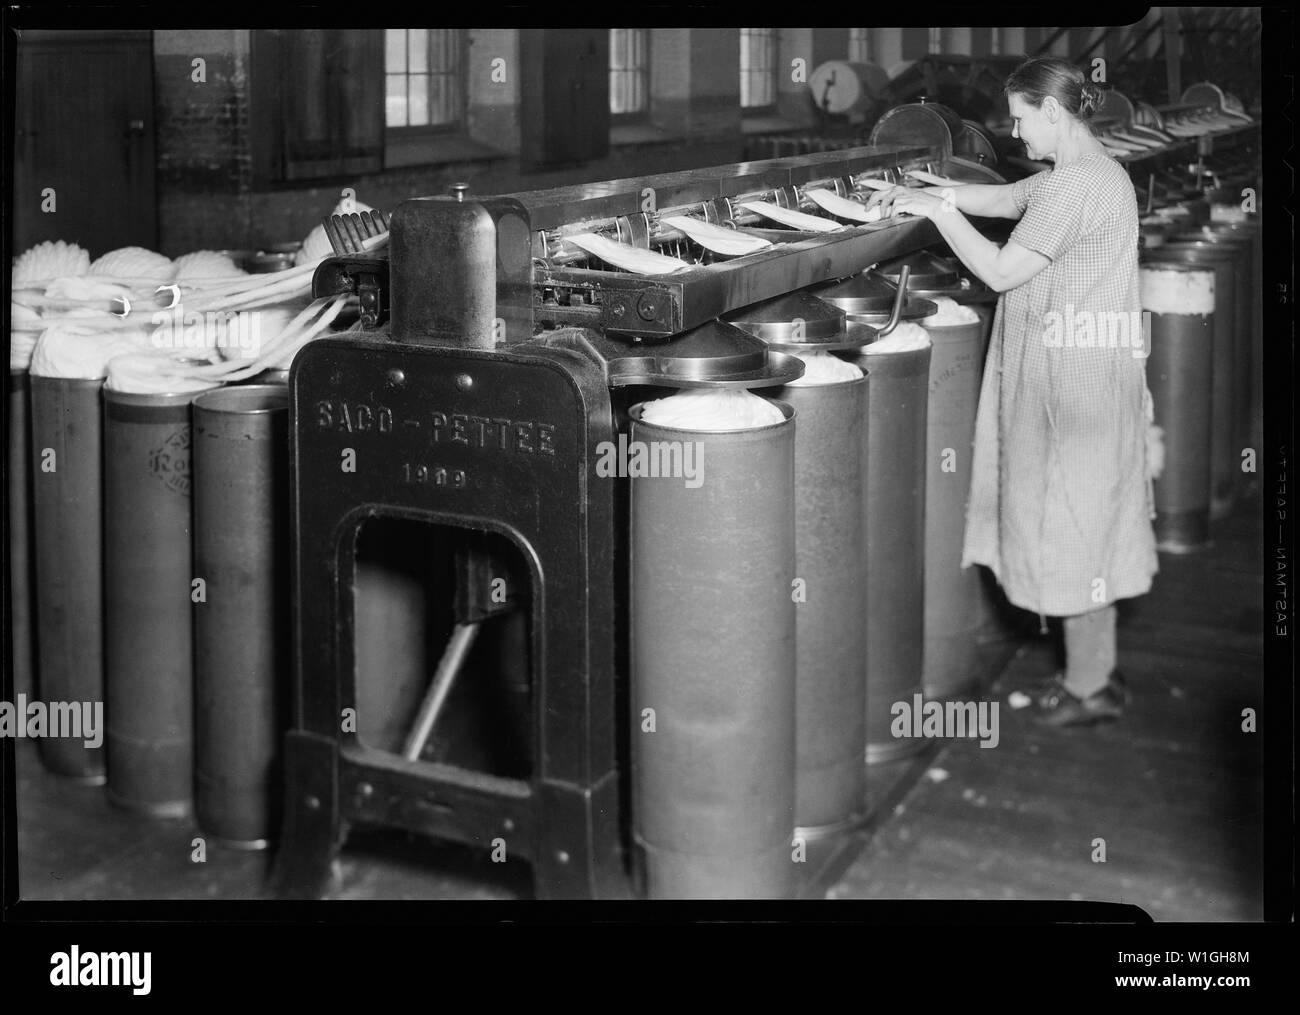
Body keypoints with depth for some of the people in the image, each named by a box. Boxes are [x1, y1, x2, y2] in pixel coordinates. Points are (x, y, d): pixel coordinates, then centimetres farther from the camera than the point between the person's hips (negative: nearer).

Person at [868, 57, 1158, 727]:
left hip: (1072, 380, -10)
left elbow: (1000, 271, -19)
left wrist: (938, 211, -8)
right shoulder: (1096, 172, 11)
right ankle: (1096, 674, 26)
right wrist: (924, 195, 12)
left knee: (1071, 527, 0)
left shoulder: (1074, 187, -21)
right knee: (1085, 528, 16)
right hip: (1089, 375, 10)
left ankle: (1086, 687, 10)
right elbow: (1003, 199, 21)